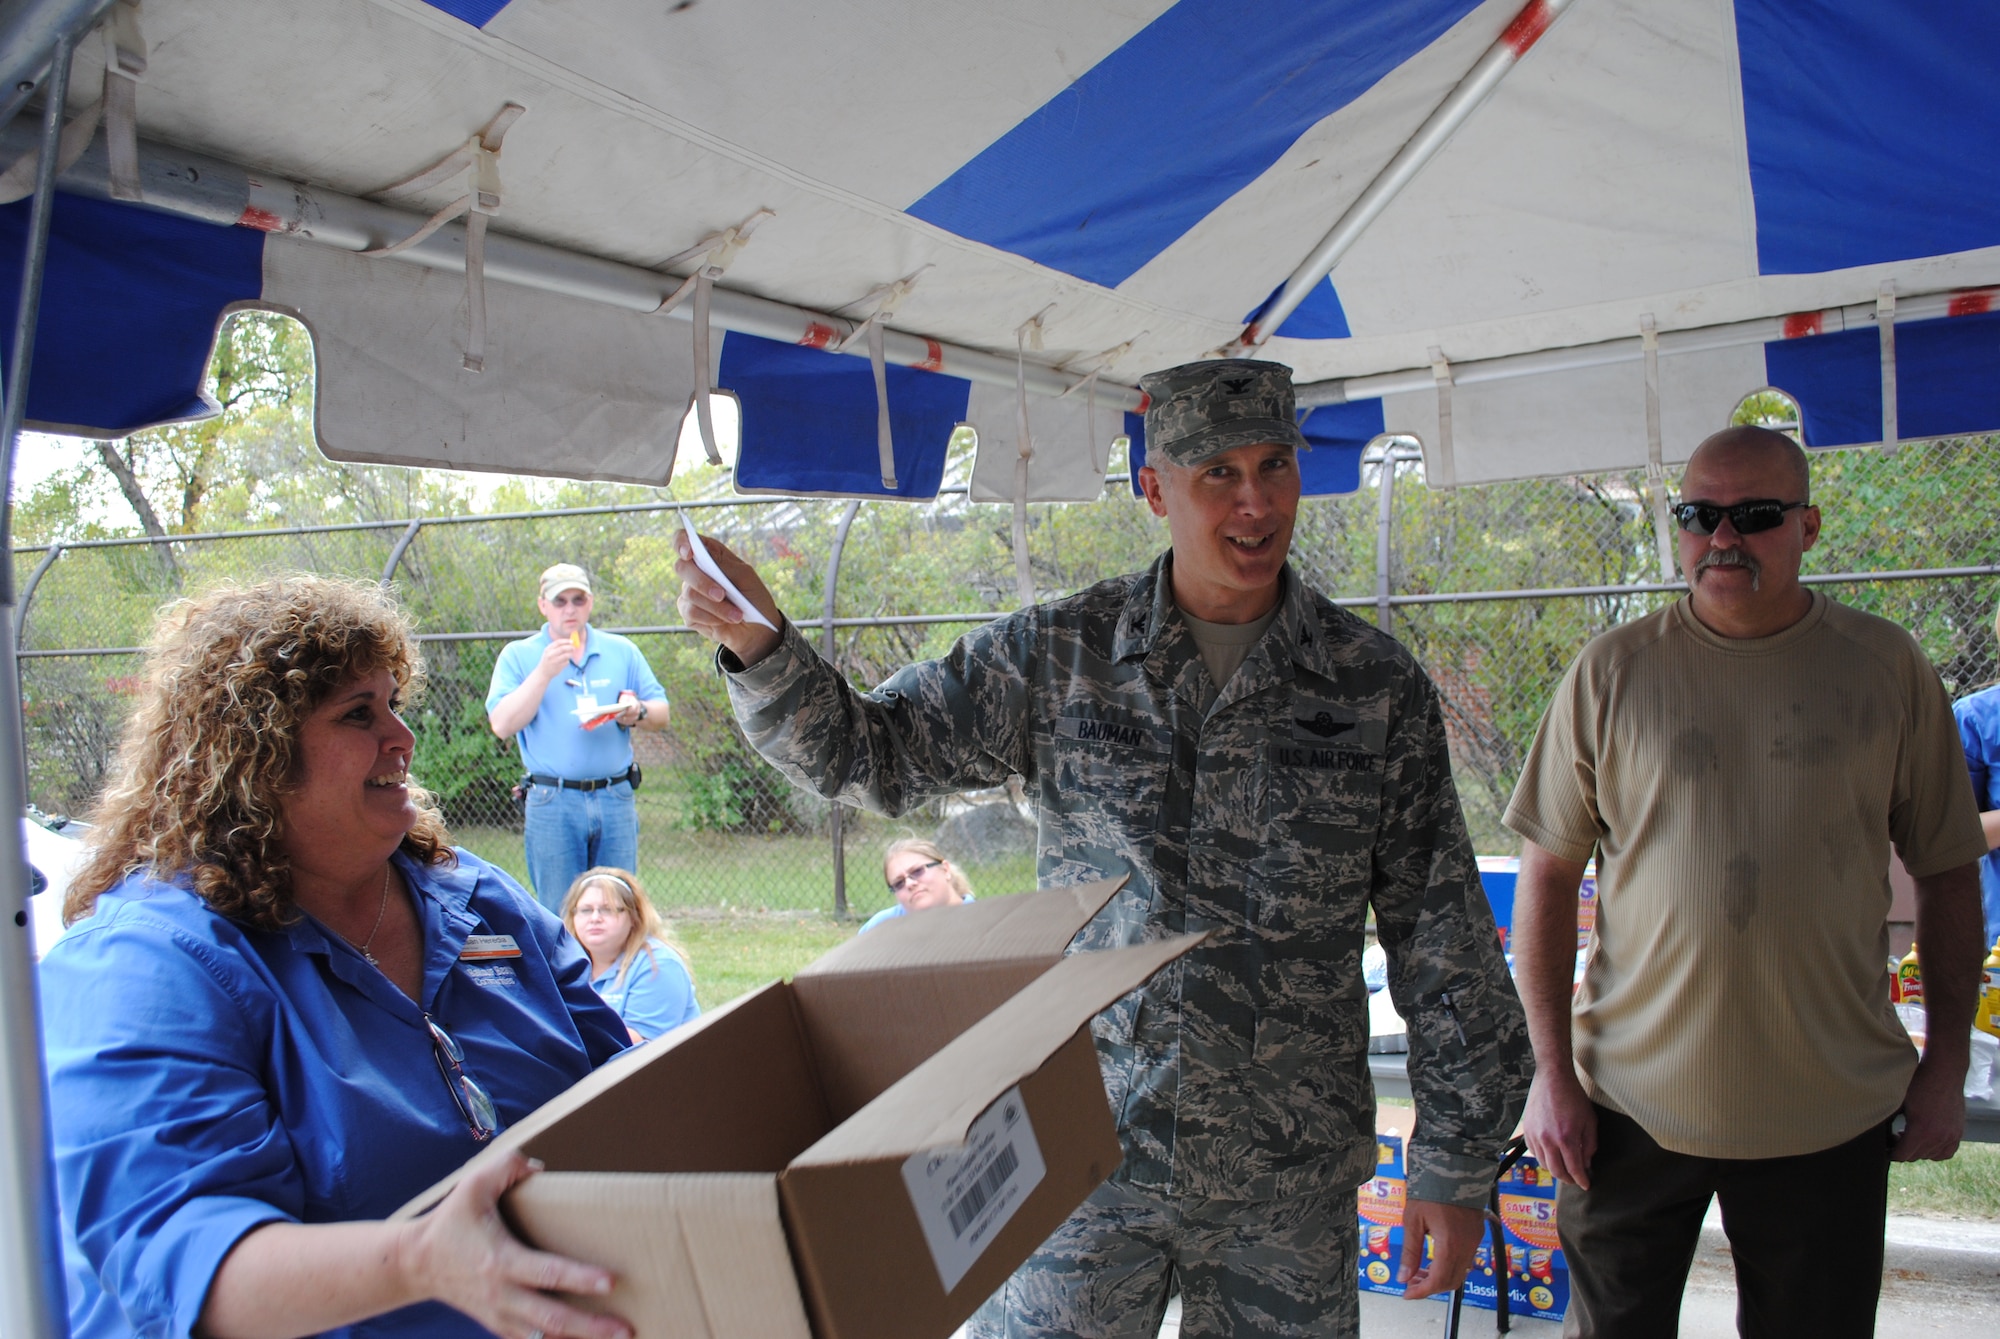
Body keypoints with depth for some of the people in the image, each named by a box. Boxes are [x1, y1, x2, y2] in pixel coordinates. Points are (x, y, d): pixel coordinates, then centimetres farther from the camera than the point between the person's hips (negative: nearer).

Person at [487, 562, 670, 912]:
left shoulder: (622, 651, 12)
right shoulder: (518, 656, 6)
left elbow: (661, 714, 11)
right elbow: (502, 724, -6)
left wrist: (638, 712, -11)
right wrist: (544, 673, -15)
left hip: (616, 800, 2)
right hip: (552, 803, -2)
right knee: (560, 918, 3)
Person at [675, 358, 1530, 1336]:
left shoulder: (1378, 689, -4)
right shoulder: (1060, 655, -4)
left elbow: (1445, 952, 0)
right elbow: (867, 753, 0)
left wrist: (1455, 1167, 2)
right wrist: (758, 646, -18)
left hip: (1288, 1185, 0)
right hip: (1085, 1148, 0)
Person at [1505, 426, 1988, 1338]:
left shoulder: (1889, 669, 0)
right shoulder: (1612, 671, -3)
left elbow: (1947, 871, 7)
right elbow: (1548, 873, -2)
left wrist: (1947, 1064, 5)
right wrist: (1552, 1072, -5)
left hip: (1832, 1117, 1)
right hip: (1633, 1101, 0)